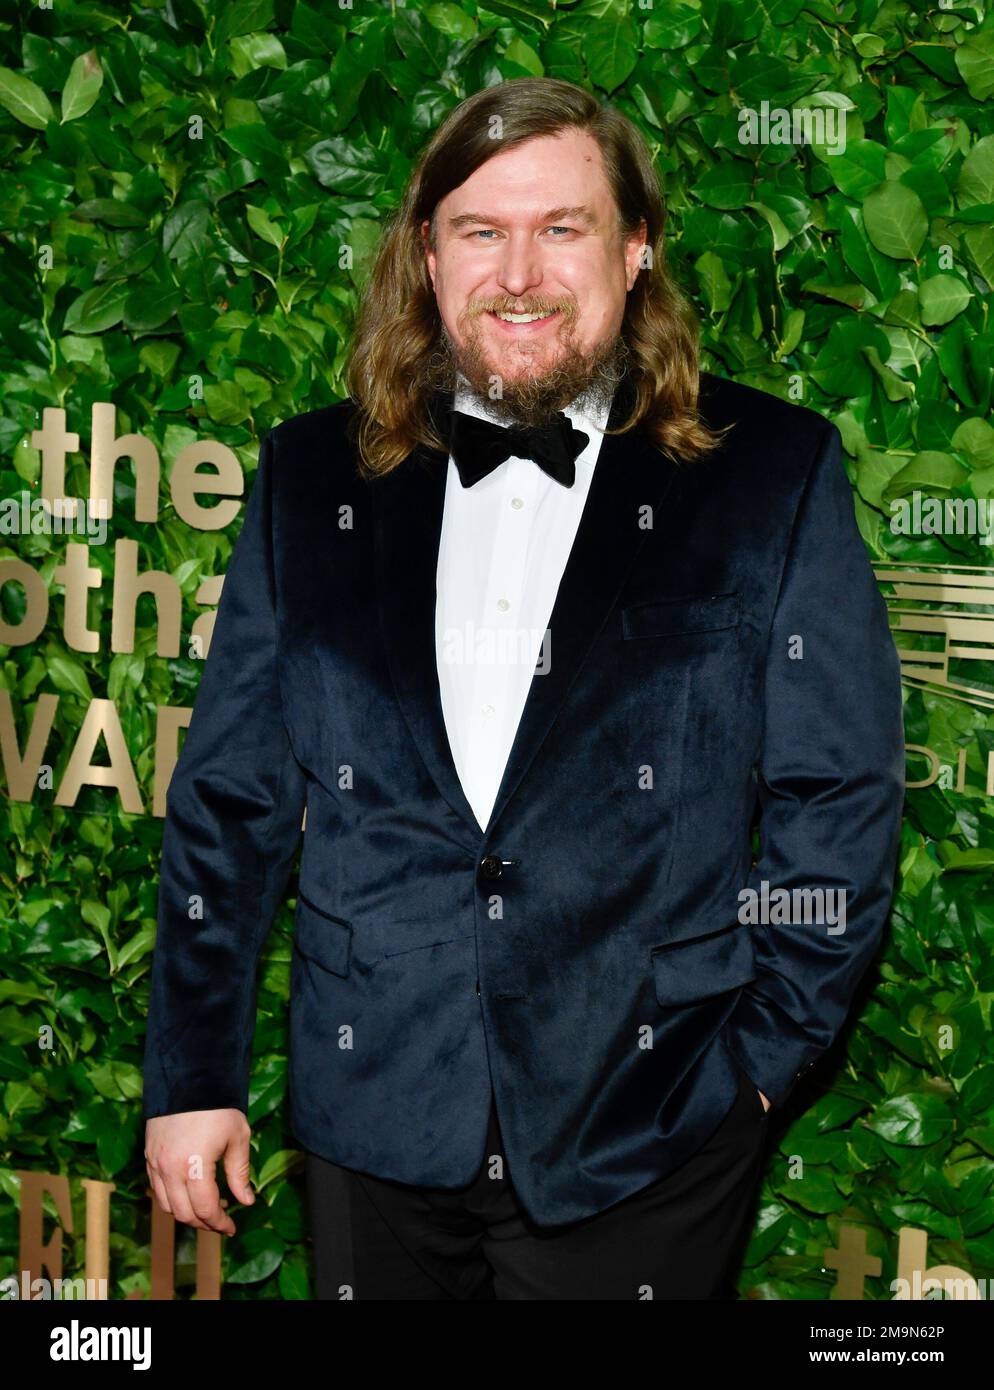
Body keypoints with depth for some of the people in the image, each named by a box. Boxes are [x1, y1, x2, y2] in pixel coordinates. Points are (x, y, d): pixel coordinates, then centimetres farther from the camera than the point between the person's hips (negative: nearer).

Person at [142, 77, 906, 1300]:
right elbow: (228, 797, 7)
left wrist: (760, 1054, -4)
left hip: (646, 1135, -2)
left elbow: (840, 800, -1)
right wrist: (192, 1073, 6)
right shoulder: (315, 475, 4)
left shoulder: (771, 473, -3)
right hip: (376, 1124, 2)